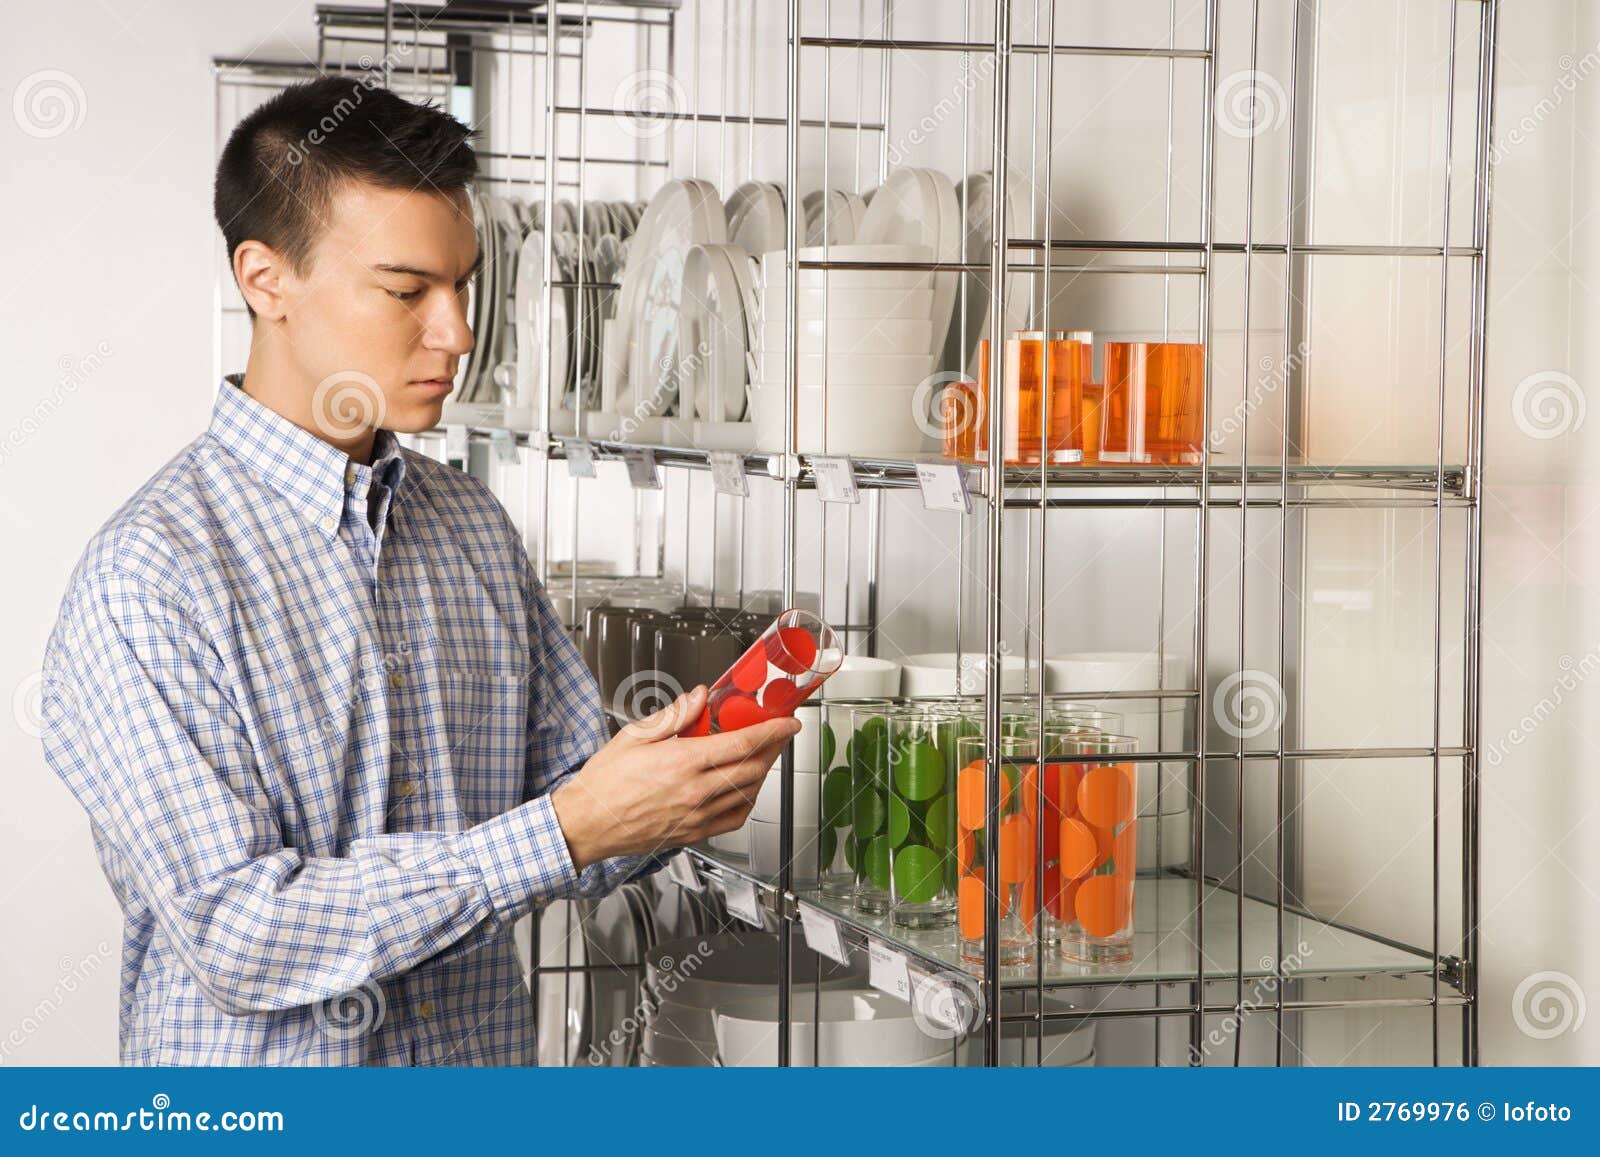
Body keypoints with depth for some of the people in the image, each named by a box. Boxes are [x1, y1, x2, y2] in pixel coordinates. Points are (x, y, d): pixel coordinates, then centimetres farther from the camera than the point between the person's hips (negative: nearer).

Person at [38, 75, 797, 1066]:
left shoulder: (476, 528, 2)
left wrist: (671, 801, -13)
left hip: (487, 1057, 5)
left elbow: (569, 794, 8)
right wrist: (570, 831, -23)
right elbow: (237, 933, -21)